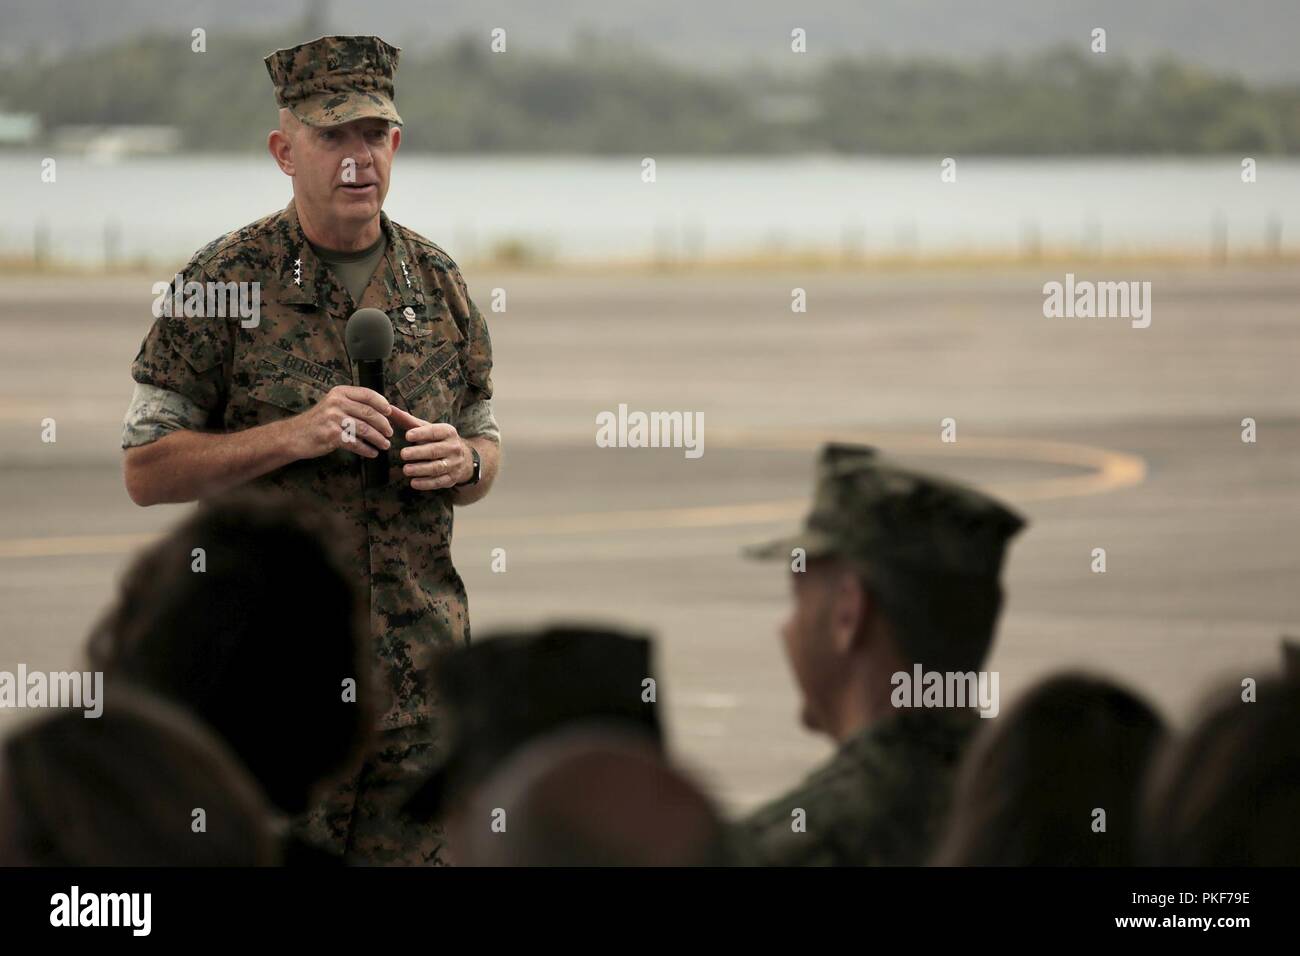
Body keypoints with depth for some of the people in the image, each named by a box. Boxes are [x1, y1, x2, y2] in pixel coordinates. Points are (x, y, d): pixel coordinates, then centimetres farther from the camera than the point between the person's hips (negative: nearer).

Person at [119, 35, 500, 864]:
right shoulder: (225, 283, -5)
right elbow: (148, 471, -6)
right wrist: (295, 436, -19)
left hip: (419, 669, 4)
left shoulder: (438, 283, 9)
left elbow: (486, 446, 19)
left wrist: (462, 462, -6)